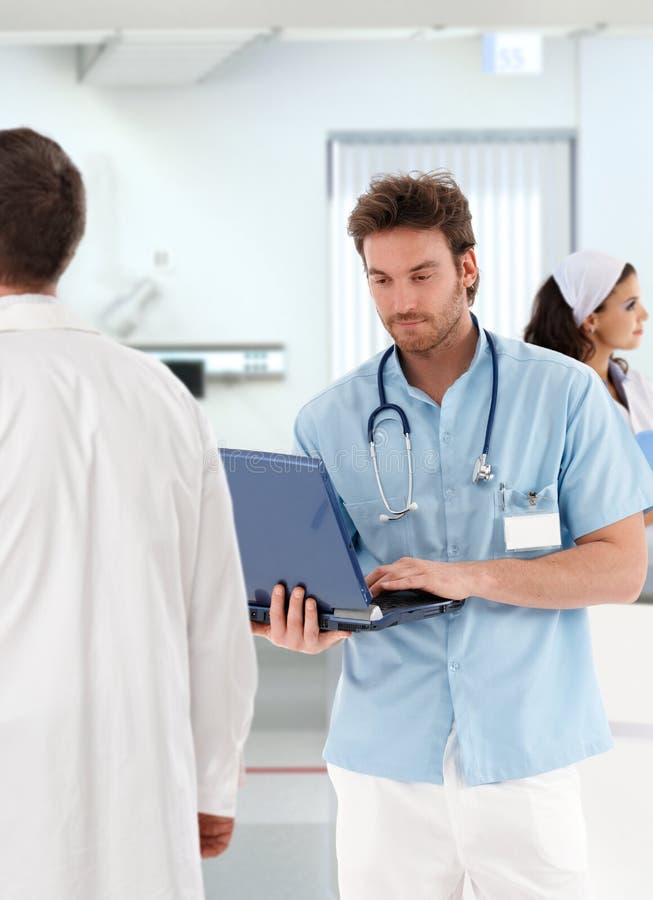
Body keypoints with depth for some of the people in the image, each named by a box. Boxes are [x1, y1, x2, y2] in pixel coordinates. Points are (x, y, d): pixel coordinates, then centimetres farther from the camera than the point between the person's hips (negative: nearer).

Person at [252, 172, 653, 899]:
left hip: (525, 750, -1)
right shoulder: (328, 421, 3)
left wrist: (473, 576, -18)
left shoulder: (564, 394, -2)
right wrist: (310, 627, -16)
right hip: (385, 755, 1)